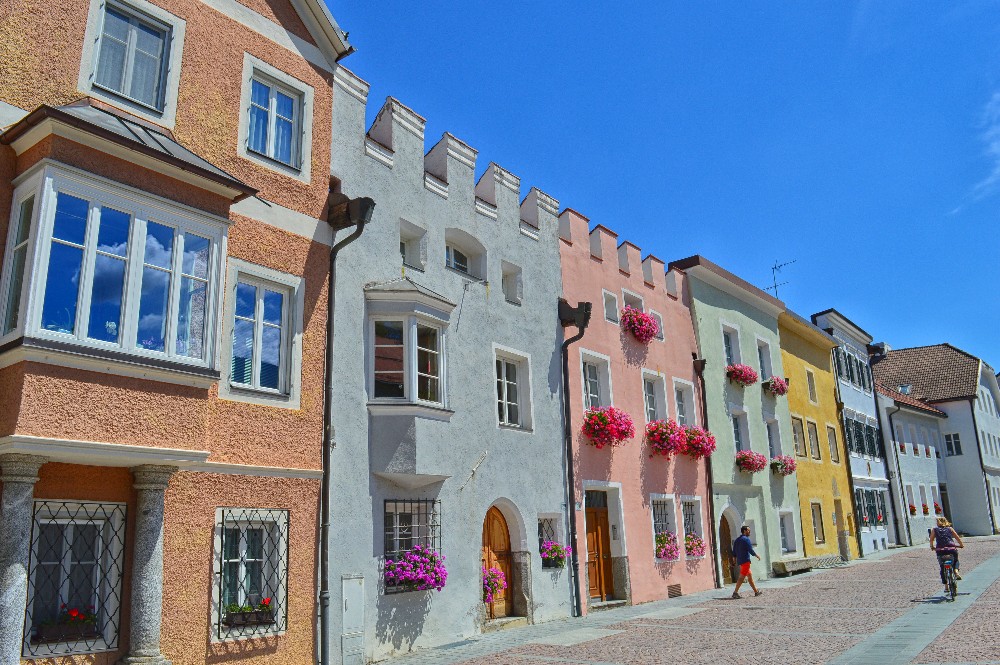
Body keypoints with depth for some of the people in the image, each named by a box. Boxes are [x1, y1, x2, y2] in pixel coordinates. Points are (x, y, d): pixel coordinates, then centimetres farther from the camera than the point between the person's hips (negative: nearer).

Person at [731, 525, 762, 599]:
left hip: (740, 561, 9)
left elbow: (734, 553, 18)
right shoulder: (746, 539, -9)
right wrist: (757, 556, 3)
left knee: (750, 575, 16)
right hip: (745, 560, -9)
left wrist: (735, 561, 23)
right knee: (742, 577, -10)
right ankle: (735, 592, -15)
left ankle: (756, 591, 23)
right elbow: (751, 550, -12)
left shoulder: (737, 540, 17)